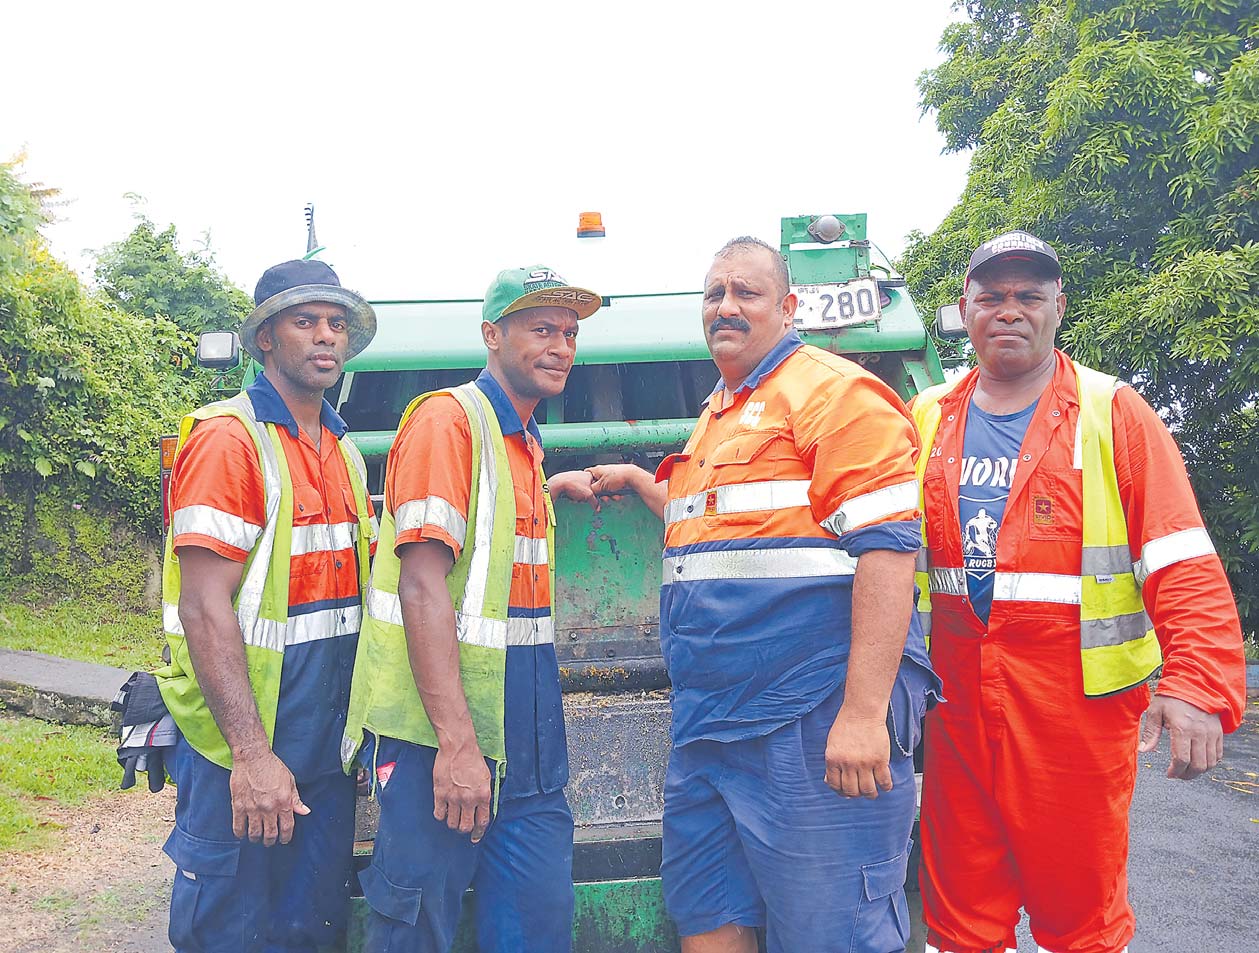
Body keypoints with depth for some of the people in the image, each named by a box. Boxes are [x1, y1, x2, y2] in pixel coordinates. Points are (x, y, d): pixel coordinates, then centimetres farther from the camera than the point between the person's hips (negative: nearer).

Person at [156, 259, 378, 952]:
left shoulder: (344, 454, 12)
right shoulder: (228, 439, -12)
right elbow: (203, 607, -19)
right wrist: (251, 754, -23)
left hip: (329, 742, 7)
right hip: (245, 747, -7)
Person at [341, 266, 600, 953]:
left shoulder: (527, 446, 18)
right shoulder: (447, 420, -10)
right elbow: (422, 586, -20)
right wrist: (456, 742, -24)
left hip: (523, 734, 8)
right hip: (440, 735, -8)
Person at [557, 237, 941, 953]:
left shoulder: (834, 391, -6)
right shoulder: (716, 415, 21)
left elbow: (886, 547, -17)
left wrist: (863, 713, -23)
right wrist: (640, 482, 34)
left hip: (811, 722, -9)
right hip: (707, 723, 9)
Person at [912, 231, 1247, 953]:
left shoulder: (1114, 415, -1)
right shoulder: (928, 421, 9)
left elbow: (1184, 567, -8)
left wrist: (1198, 686, -21)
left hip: (1079, 705, -3)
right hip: (957, 710, 3)